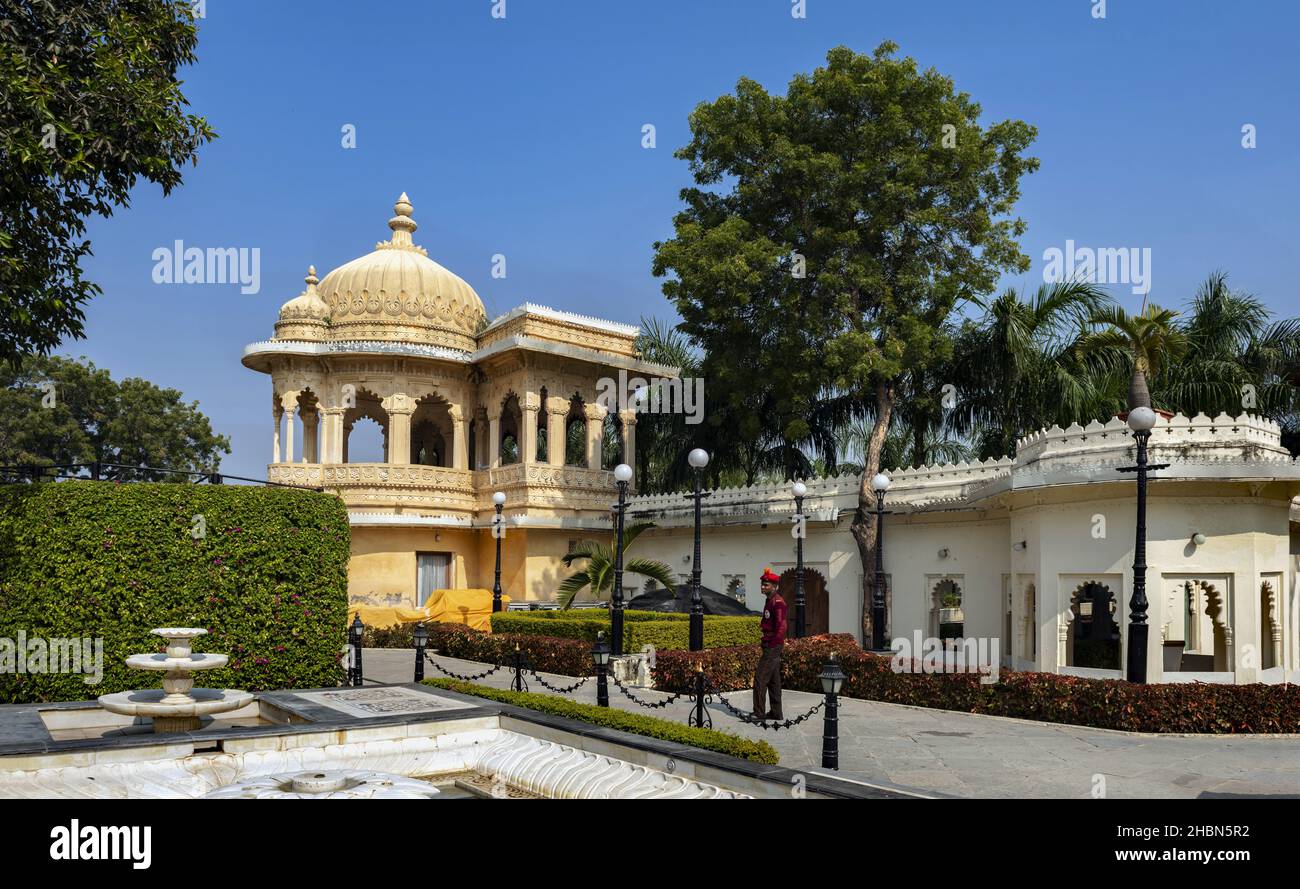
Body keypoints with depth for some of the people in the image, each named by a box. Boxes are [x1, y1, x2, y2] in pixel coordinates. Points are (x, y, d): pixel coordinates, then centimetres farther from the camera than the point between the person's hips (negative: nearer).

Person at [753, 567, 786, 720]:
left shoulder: (778, 602, -15)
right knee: (773, 680, 13)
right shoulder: (769, 600, 15)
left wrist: (772, 645, -21)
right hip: (769, 645, 10)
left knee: (760, 679, -11)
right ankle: (776, 713, 19)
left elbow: (781, 627, -21)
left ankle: (759, 713, -8)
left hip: (773, 646, -10)